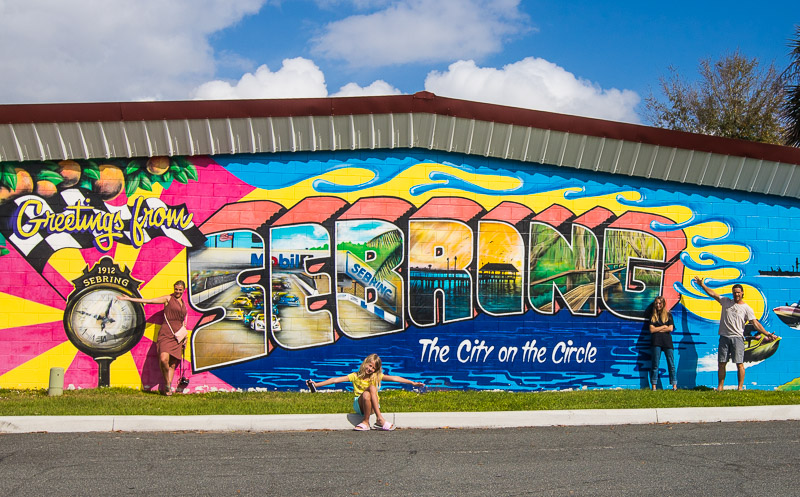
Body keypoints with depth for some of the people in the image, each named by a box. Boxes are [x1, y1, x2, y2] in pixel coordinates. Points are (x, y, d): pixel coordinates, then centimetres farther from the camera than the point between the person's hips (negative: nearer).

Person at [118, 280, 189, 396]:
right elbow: (148, 301, 0)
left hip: (178, 335, 5)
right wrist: (129, 299, -5)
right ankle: (167, 384, -1)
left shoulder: (183, 303, 18)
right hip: (166, 333, -5)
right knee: (164, 359, -20)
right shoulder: (168, 298, 4)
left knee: (172, 363, 2)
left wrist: (184, 336, 20)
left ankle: (168, 387, 9)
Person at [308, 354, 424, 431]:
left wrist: (412, 383, -11)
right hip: (359, 405, -1)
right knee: (366, 394, -35)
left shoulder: (377, 376, 7)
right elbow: (336, 380, 1)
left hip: (372, 406, 1)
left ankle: (365, 422, -28)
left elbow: (394, 378, -3)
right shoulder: (355, 376, 5)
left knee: (372, 387, -30)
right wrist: (317, 384, -4)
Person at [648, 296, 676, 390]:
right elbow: (651, 330, 2)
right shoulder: (653, 316, 13)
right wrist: (663, 327, 0)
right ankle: (654, 386, 1)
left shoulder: (668, 315, 11)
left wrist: (657, 329, -2)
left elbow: (670, 329, 0)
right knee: (655, 364, -1)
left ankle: (674, 385, 2)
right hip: (656, 342, 0)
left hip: (667, 342, 0)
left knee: (671, 364, -1)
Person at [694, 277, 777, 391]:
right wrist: (702, 285, 15)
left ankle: (740, 387, -2)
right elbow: (712, 293, 17)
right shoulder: (726, 302, 12)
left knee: (739, 364, -8)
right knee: (721, 363, 4)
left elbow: (755, 323, -4)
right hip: (724, 337, 3)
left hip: (737, 338, -3)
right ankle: (720, 386, 11)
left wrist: (767, 334, -15)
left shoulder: (747, 308, 3)